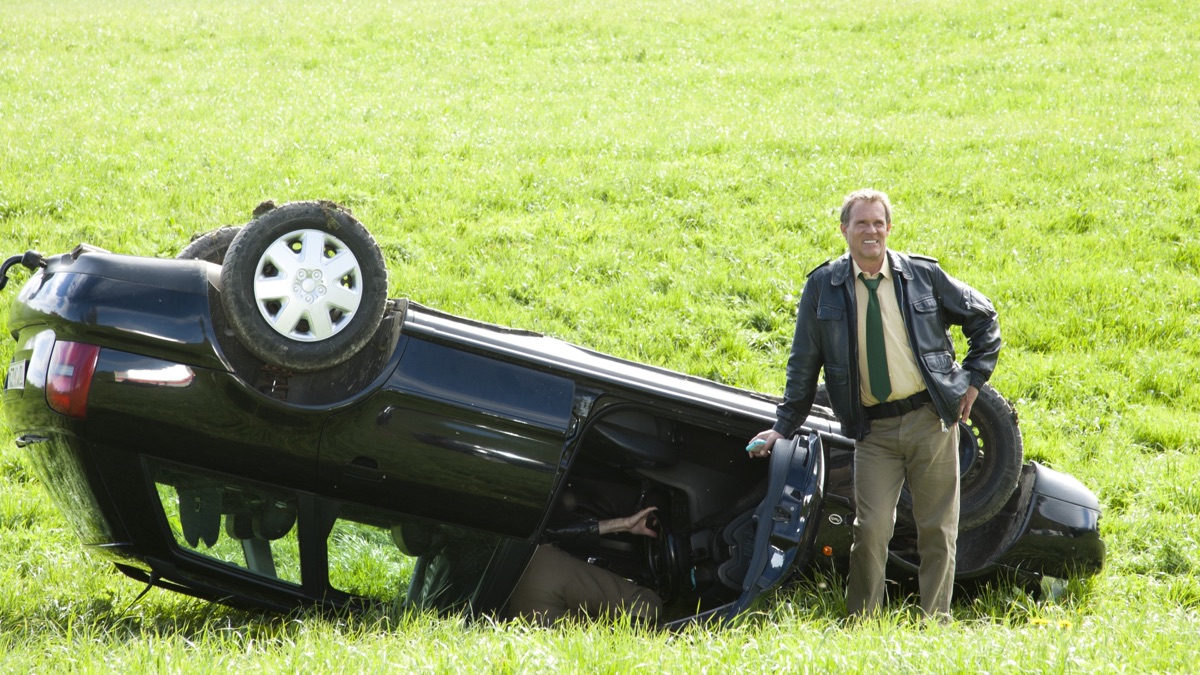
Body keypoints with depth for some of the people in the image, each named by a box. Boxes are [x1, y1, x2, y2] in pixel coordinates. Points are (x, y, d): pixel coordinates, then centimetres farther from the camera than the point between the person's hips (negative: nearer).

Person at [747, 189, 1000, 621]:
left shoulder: (923, 275, 3)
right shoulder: (823, 286, 3)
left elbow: (982, 317, 16)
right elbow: (804, 363, 9)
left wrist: (973, 378, 8)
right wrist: (784, 427, 5)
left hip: (931, 420, 0)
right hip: (873, 431, 0)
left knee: (937, 530, 3)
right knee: (871, 530, -9)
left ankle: (936, 625, 11)